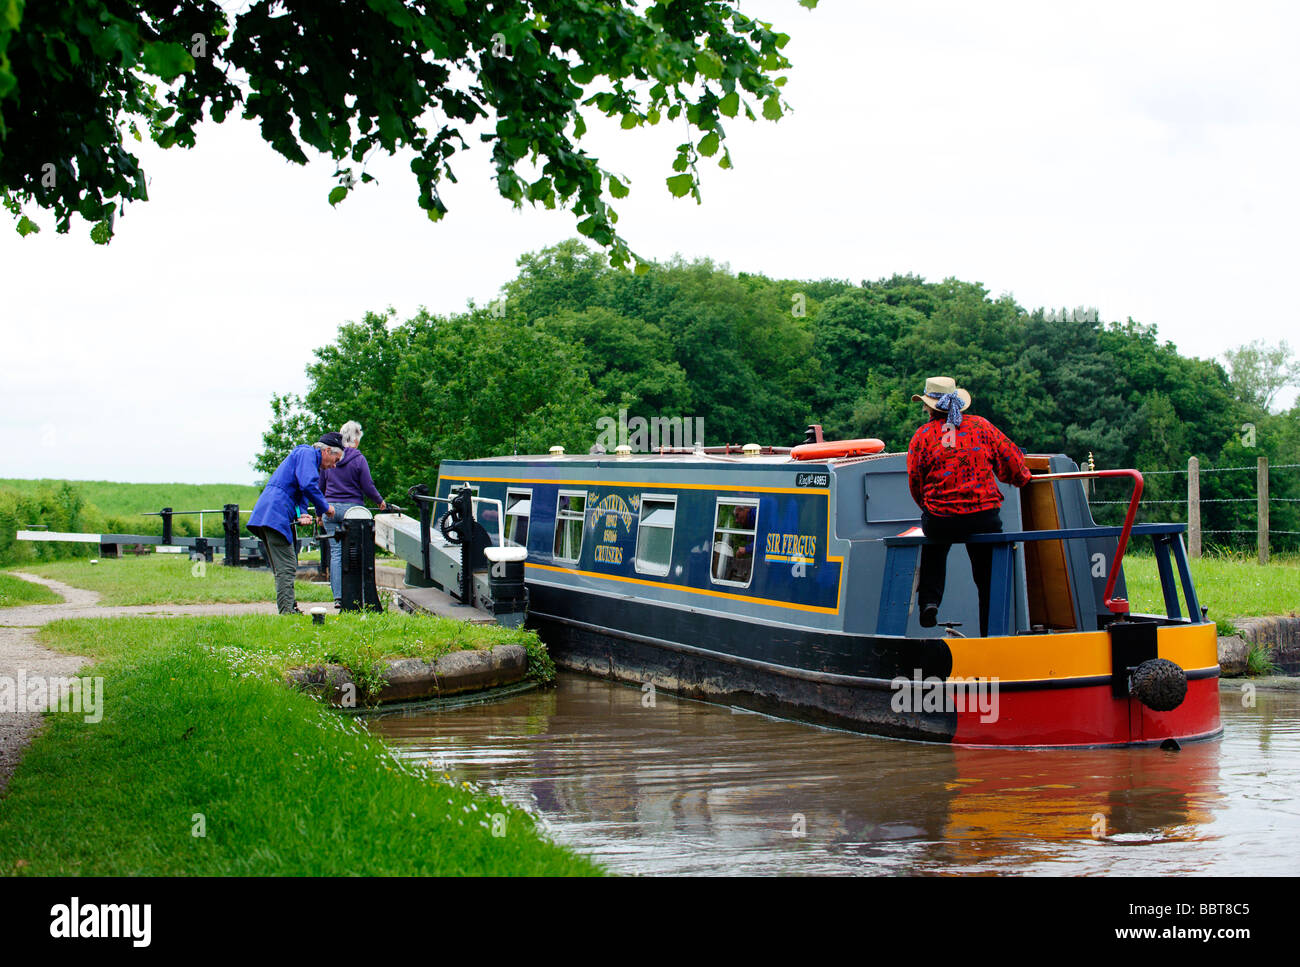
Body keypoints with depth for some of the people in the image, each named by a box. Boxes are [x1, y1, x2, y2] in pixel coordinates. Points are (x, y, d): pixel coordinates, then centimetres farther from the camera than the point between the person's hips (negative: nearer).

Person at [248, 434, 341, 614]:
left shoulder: (308, 456, 27)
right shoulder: (307, 453, -4)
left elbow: (300, 492, 25)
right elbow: (308, 485, -19)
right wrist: (324, 508, -7)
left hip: (267, 516, 11)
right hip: (276, 515, -11)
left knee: (285, 567, 14)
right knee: (286, 567, -12)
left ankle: (290, 608, 18)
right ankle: (287, 611, -15)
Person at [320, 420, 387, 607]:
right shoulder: (358, 459, -6)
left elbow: (320, 486, 12)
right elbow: (368, 486, -5)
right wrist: (380, 502, 13)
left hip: (331, 508, 3)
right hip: (352, 508, -3)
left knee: (335, 552, 3)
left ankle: (338, 597, -2)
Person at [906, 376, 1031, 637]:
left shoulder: (923, 435, 1)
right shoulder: (981, 426, 6)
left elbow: (915, 483, 3)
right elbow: (1011, 460, 9)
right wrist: (1021, 479, 31)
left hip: (940, 520, 0)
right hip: (985, 517, 1)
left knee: (934, 547, 33)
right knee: (988, 576, 15)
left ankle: (929, 600, 18)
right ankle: (990, 631, 16)